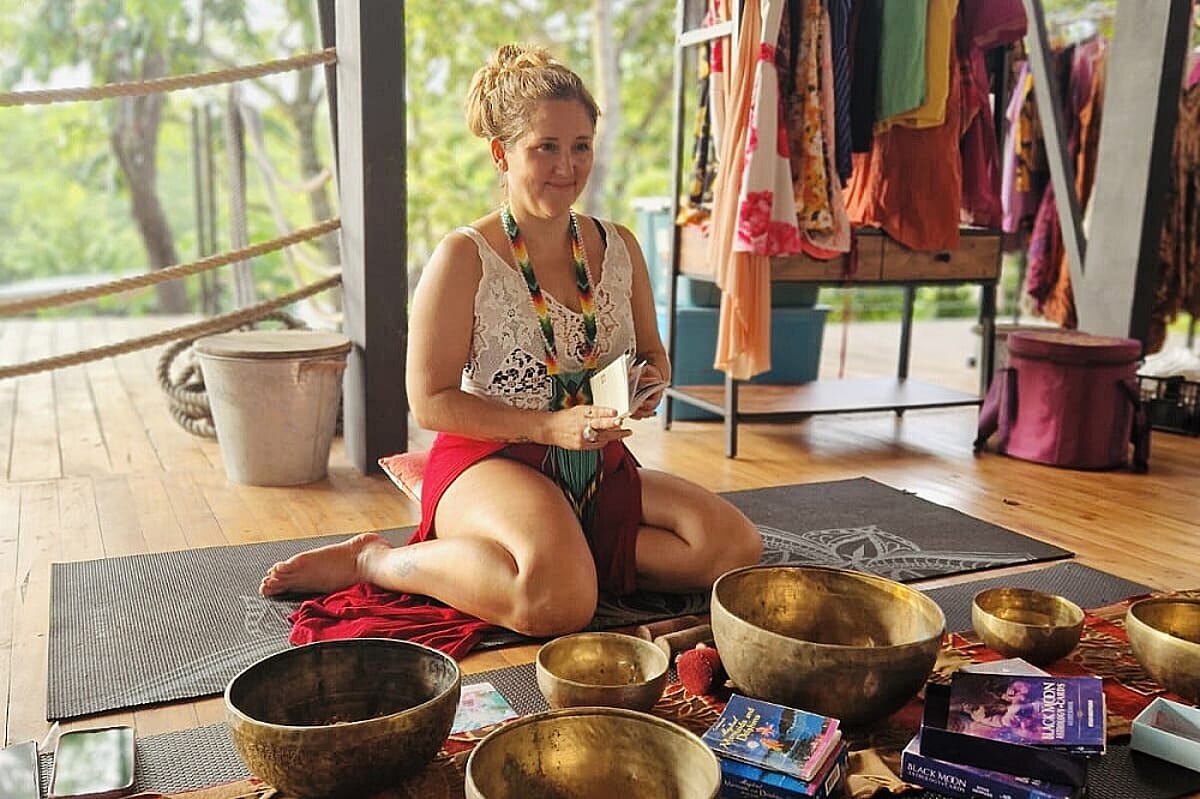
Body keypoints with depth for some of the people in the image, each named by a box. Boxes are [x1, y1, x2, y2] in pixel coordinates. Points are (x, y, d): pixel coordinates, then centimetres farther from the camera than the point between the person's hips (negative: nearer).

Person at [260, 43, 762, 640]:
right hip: (490, 462, -6)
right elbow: (430, 402, -10)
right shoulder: (464, 258, -9)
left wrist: (651, 383, -5)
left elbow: (652, 355, 20)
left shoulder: (619, 248, 8)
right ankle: (376, 561, -9)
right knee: (557, 602, -34)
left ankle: (575, 553, -3)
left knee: (735, 545, -14)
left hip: (599, 469, 6)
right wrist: (550, 426, -20)